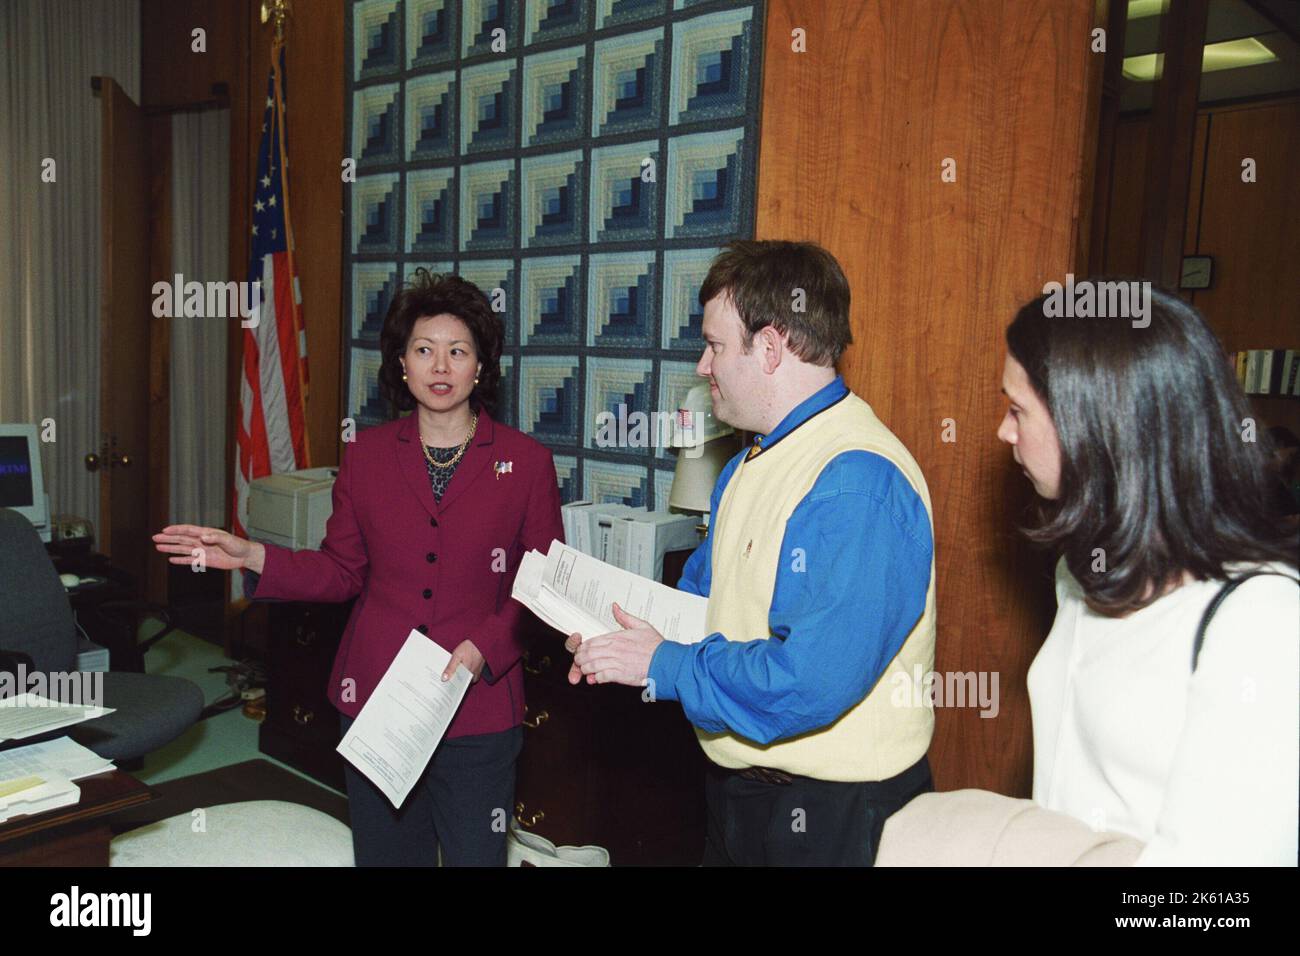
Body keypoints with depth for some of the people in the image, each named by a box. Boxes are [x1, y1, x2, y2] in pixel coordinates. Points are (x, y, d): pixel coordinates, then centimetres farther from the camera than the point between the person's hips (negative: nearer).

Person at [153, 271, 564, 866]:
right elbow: (343, 571, 7)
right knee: (385, 853, 18)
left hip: (477, 709, -2)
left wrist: (485, 648, -15)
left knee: (474, 855, 9)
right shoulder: (366, 455, 4)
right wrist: (252, 557, -5)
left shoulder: (526, 462, -4)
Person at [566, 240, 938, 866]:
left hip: (831, 814, -8)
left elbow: (808, 683, -33)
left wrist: (662, 665, -20)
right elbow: (705, 592, 17)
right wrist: (628, 629, -2)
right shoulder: (751, 462, 7)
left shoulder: (858, 484, -26)